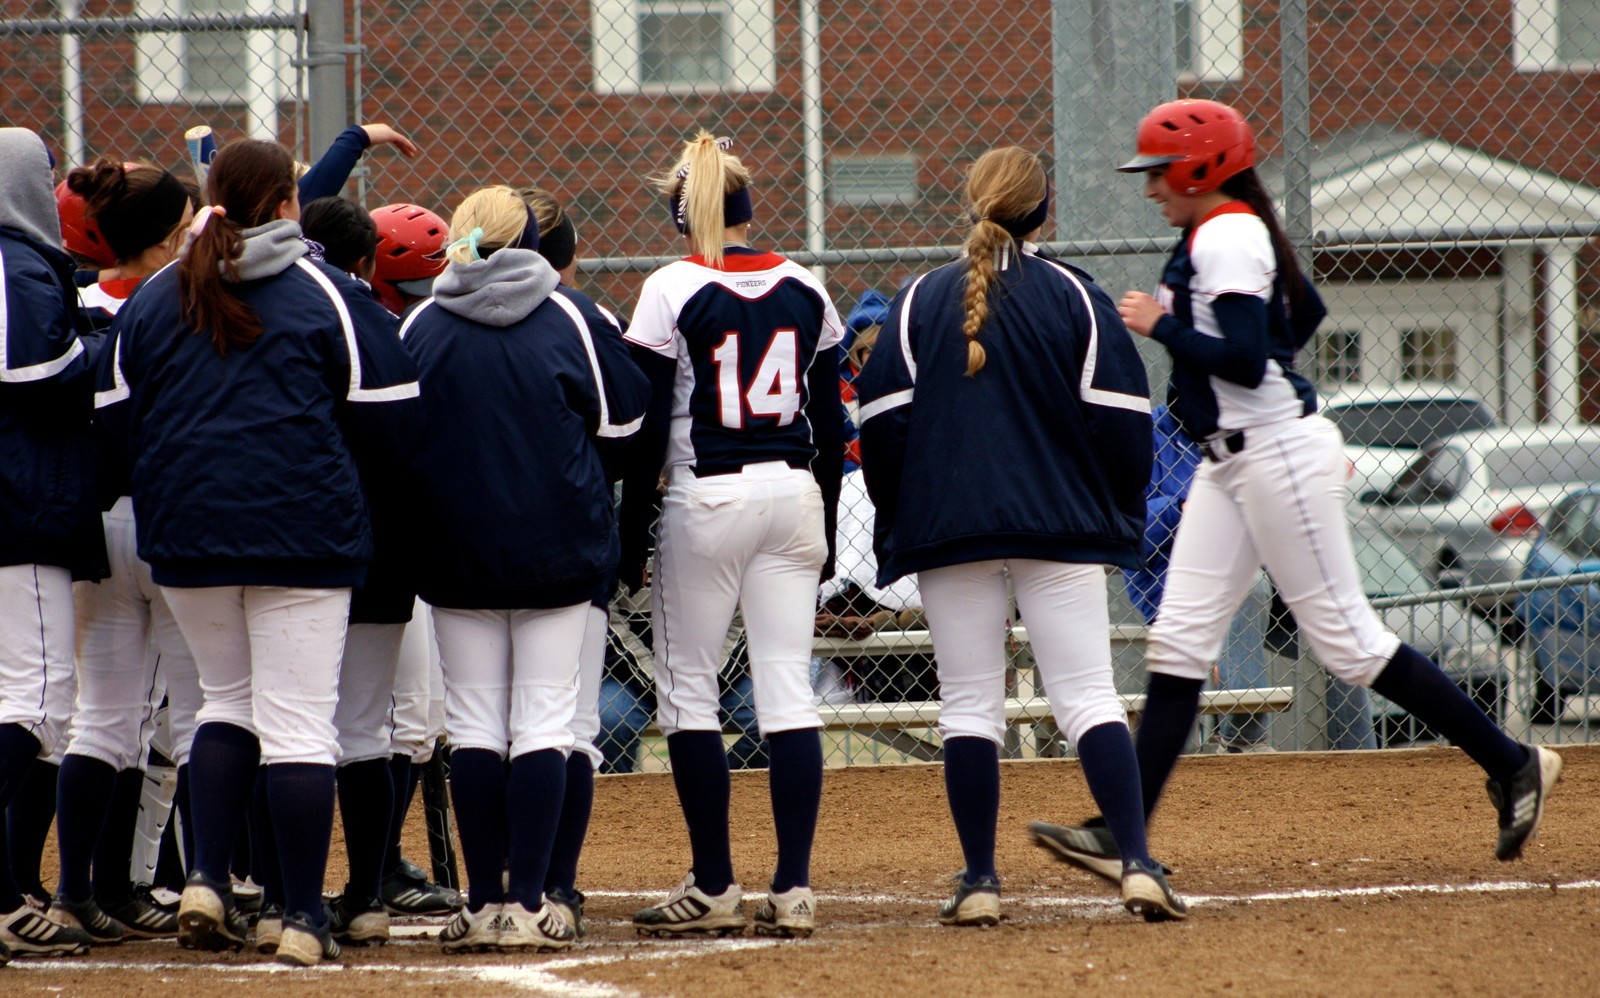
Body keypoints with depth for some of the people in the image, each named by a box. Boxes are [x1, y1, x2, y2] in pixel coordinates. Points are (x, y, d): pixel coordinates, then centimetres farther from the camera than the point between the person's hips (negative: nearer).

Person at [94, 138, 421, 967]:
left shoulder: (153, 299, 7)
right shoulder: (328, 297, -4)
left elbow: (118, 417, 9)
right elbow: (388, 420, -4)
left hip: (184, 533, 4)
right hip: (301, 531, -4)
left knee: (226, 701, 20)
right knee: (298, 722, -1)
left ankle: (206, 879, 3)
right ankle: (302, 920, -2)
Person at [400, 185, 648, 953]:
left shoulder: (420, 326, -1)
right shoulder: (570, 318, -4)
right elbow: (623, 421, 3)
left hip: (456, 546, 1)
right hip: (558, 545, -1)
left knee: (475, 725, 6)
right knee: (543, 722, 2)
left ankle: (484, 905, 3)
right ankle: (528, 903, -4)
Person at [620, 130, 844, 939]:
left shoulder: (673, 290, -6)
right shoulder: (804, 291, 7)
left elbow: (649, 426, -7)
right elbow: (830, 423, 11)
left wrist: (630, 530, -1)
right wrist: (824, 528, 19)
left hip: (706, 501, -4)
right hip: (793, 494, 4)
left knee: (688, 691, 4)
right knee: (787, 690, 2)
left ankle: (714, 888, 2)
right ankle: (793, 888, -2)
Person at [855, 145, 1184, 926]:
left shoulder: (919, 302, 4)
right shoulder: (1074, 297, 1)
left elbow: (883, 422, 1)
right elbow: (1120, 417, -1)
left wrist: (898, 525, 13)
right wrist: (1119, 520, 11)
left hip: (947, 530, 1)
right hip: (1060, 530, -1)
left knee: (969, 706, 6)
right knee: (1088, 696, -2)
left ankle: (979, 881, 3)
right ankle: (1137, 865, -14)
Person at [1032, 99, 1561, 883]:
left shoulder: (1227, 238, -16)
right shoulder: (1228, 234, 13)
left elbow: (1243, 362, -25)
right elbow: (1306, 311, 28)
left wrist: (1159, 325, -16)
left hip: (1277, 455, -10)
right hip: (1231, 460, 10)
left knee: (1348, 641, -5)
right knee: (1180, 641, 3)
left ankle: (1512, 765, 4)